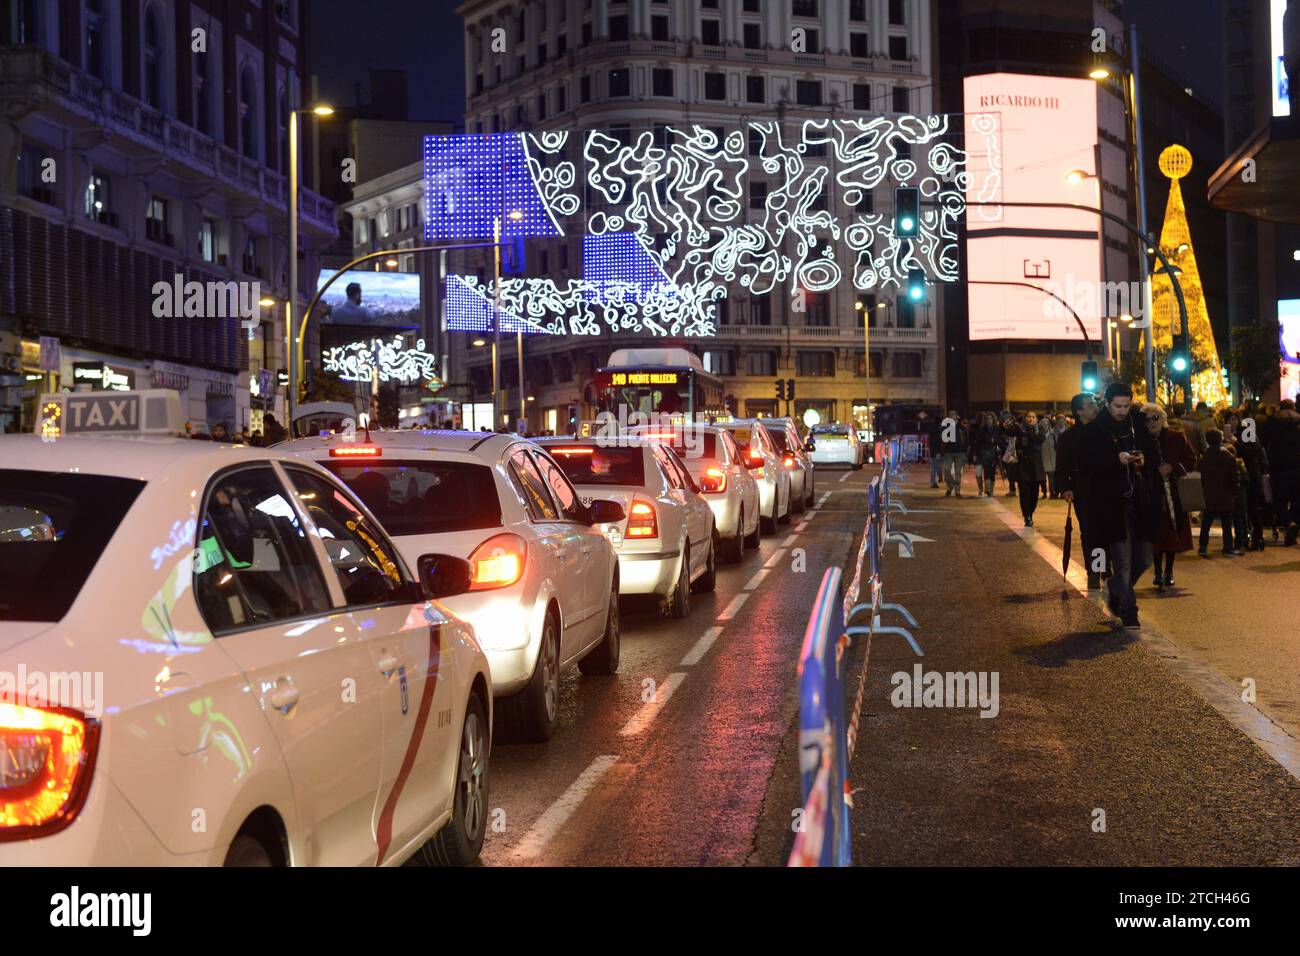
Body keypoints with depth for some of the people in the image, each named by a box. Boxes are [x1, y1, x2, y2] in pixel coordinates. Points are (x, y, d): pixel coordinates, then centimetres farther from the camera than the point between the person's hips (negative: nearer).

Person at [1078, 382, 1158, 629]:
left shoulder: (1138, 426, 10)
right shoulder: (1094, 431, -3)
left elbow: (1155, 455, 18)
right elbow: (1086, 467, -10)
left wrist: (1144, 459, -5)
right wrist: (1117, 460, -21)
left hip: (1139, 503, 5)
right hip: (1110, 504, -5)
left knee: (1144, 560, 8)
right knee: (1123, 560, -5)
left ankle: (1116, 589, 34)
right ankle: (1128, 612, 4)